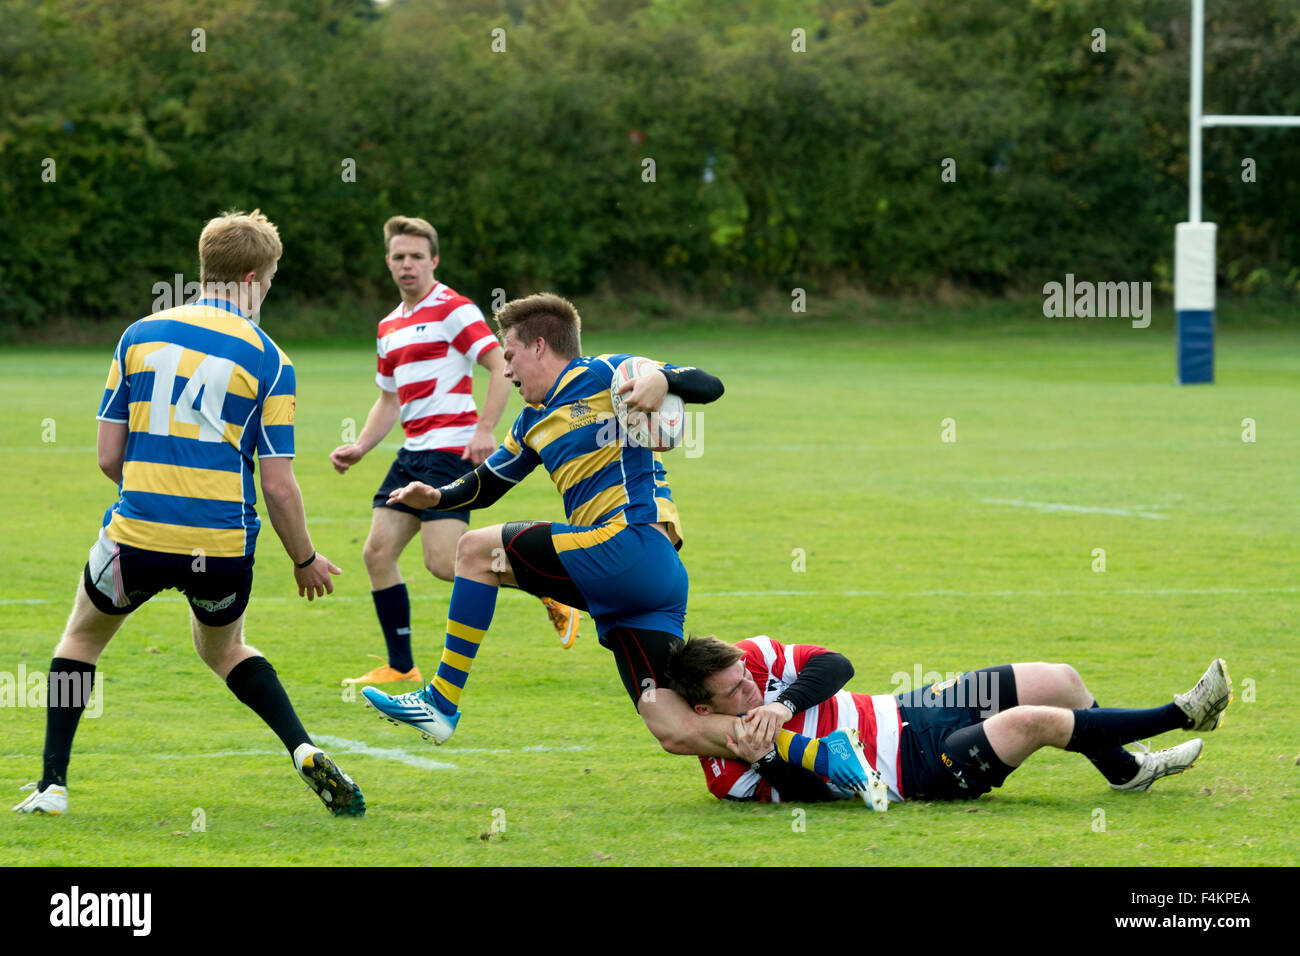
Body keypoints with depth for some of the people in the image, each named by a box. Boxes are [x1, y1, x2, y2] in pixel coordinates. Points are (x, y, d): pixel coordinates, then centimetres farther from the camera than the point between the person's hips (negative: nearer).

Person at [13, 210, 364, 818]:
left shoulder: (140, 335, 5)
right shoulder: (267, 361, -1)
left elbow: (109, 455, 6)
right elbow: (278, 486, -3)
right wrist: (306, 560, 12)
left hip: (137, 537, 0)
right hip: (224, 543, 0)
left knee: (82, 637, 26)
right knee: (223, 650, 28)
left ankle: (53, 785, 16)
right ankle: (305, 753, 8)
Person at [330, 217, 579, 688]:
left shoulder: (453, 309, -7)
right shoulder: (389, 326, 18)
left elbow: (502, 367, -14)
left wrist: (484, 430, -24)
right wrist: (359, 448, 12)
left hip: (451, 450, -8)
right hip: (413, 454, 8)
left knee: (443, 562, -17)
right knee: (378, 552, 0)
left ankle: (547, 586, 0)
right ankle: (400, 667, 7)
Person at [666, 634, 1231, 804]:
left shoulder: (744, 658, -3)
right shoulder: (729, 771, -17)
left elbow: (834, 665, -8)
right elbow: (820, 791, -20)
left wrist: (782, 706, -24)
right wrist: (769, 754, -36)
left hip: (903, 714, 8)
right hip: (916, 769, -8)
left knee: (1061, 681, 0)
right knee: (1037, 721, -21)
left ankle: (1127, 770, 23)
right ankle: (1179, 715, -5)